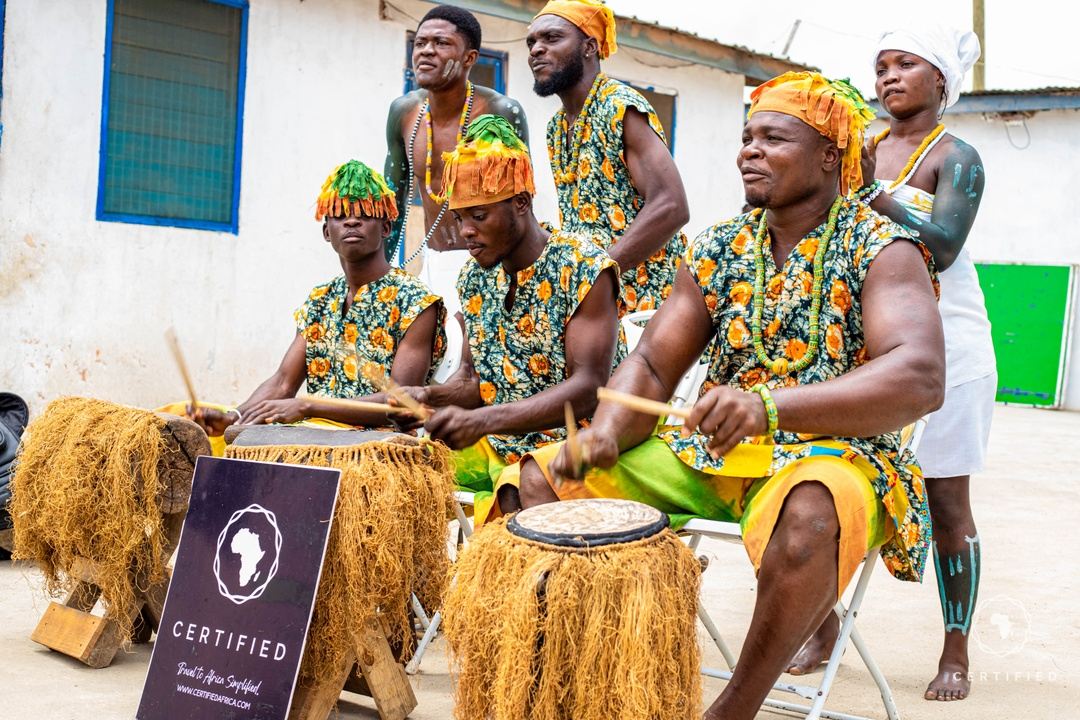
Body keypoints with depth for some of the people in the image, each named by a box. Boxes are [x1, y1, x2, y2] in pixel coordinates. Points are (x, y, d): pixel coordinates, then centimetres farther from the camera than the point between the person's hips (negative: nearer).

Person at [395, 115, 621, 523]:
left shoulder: (583, 270, -13)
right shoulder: (475, 276, 8)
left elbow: (589, 387, -21)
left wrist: (485, 420, -32)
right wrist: (430, 397, -8)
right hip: (494, 445, 7)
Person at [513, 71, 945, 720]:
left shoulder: (881, 250, -10)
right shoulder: (720, 249, 8)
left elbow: (922, 380, -26)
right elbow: (652, 367, 5)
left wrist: (771, 406, -40)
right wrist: (608, 430, -19)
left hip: (834, 451, -6)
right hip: (711, 449, 6)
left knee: (809, 515, -41)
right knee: (544, 473, -6)